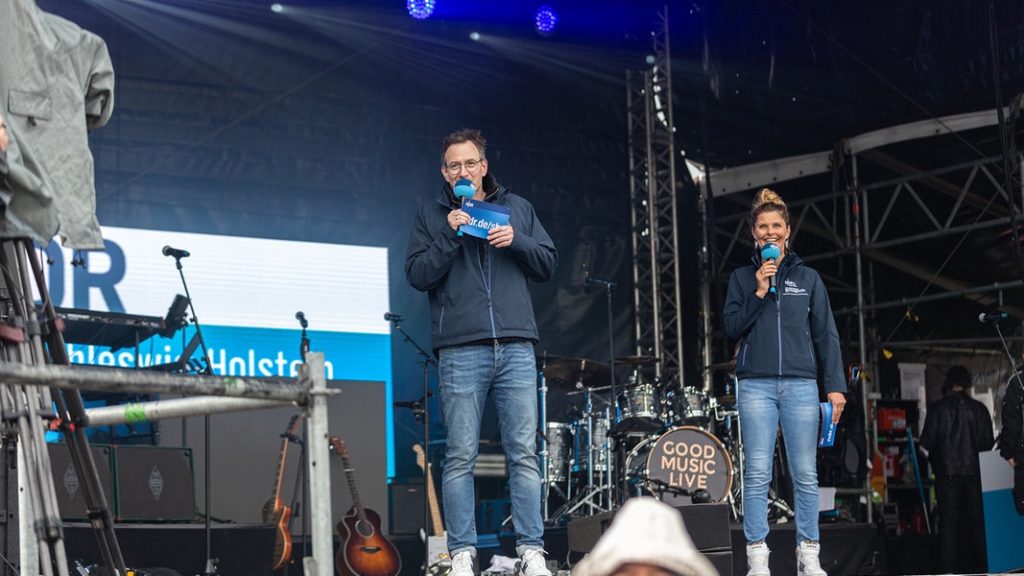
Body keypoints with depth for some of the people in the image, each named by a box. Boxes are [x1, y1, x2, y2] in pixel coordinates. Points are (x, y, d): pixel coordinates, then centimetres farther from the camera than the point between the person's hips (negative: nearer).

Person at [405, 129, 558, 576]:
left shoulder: (517, 208, 17)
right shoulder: (431, 217, 11)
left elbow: (548, 263, 13)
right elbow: (417, 275, 1)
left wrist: (516, 241, -4)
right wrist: (450, 236, -10)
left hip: (516, 347, 2)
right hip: (461, 351, -2)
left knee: (524, 452, -2)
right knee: (461, 456, -3)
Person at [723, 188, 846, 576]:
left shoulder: (808, 278, 12)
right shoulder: (742, 278, 12)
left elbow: (826, 335, 9)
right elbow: (732, 328, 3)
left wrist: (835, 386, 0)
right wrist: (758, 293, -8)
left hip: (801, 385, 1)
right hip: (756, 386, -1)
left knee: (805, 474, -1)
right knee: (757, 473, -6)